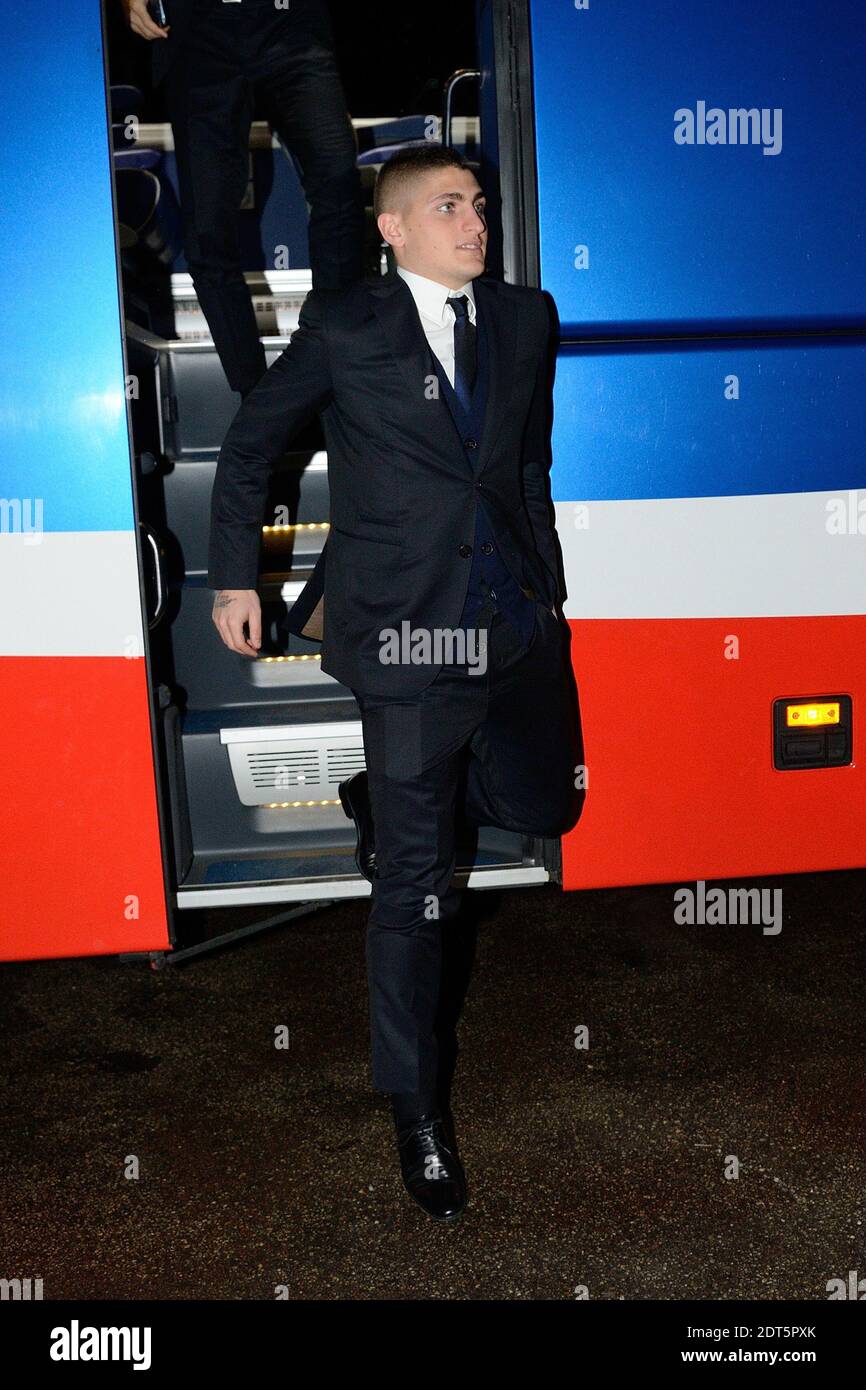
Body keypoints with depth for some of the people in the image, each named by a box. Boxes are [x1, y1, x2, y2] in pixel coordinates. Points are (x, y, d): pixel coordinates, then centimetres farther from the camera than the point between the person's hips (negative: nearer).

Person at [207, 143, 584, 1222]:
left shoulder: (524, 318, 11)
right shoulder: (343, 327, -2)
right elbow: (251, 442, 7)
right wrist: (234, 576, 5)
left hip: (515, 620, 5)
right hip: (408, 629, -5)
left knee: (546, 804, 17)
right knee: (416, 883, 1)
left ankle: (384, 797, 42)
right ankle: (417, 1104, 19)